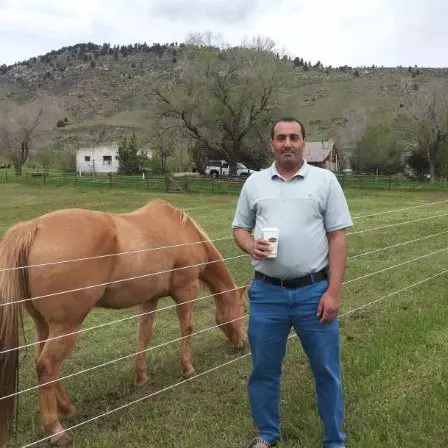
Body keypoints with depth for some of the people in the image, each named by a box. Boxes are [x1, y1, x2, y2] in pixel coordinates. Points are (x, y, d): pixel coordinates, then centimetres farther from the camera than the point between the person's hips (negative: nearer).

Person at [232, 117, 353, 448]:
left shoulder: (325, 180, 0)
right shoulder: (255, 183, 7)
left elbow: (337, 238, -3)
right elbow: (240, 228, 13)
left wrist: (333, 292, -10)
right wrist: (250, 245, -11)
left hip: (314, 291, -2)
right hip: (266, 292, 2)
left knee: (326, 370, 10)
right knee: (264, 369, 13)